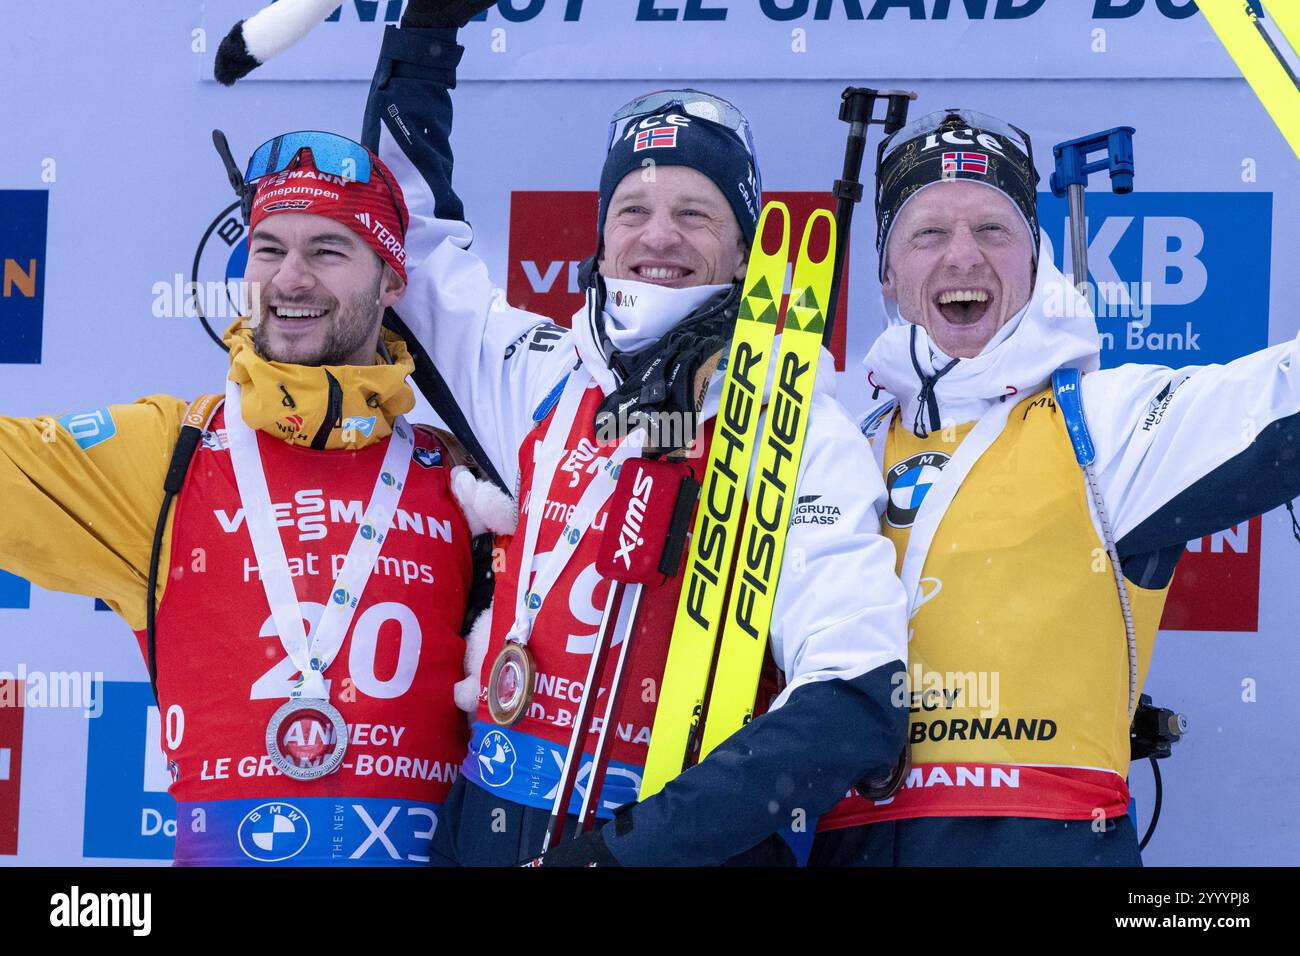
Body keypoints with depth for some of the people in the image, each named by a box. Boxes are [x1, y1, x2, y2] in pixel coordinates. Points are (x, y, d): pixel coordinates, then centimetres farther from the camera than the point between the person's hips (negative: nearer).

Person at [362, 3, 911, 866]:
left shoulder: (799, 432, -9)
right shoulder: (537, 379, 4)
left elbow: (855, 701, -19)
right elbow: (406, 218, 20)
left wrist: (639, 846, -25)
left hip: (687, 845, -4)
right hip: (488, 827, 4)